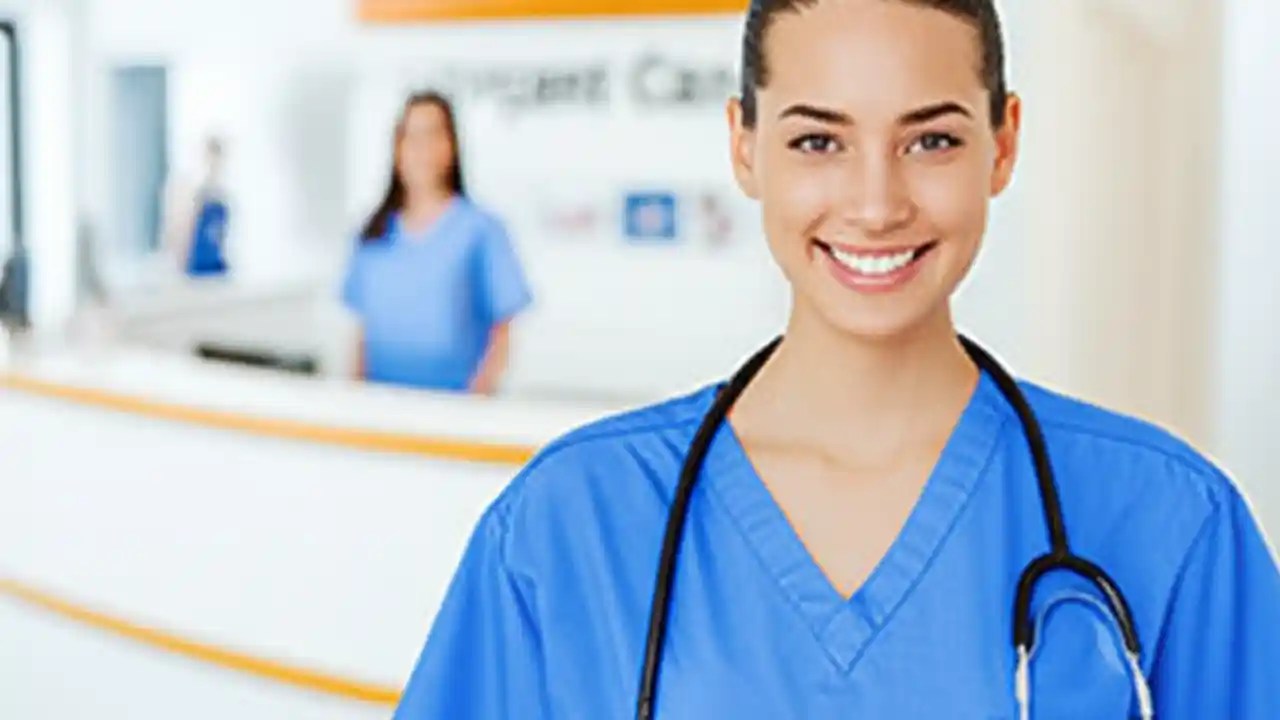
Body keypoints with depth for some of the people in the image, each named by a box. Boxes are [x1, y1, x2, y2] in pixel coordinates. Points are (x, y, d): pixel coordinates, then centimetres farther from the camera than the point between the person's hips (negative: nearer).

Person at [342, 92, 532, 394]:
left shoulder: (481, 230, -2)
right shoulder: (377, 233, 10)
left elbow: (501, 333, -3)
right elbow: (365, 331, 13)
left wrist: (478, 396, -13)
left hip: (454, 404, -3)